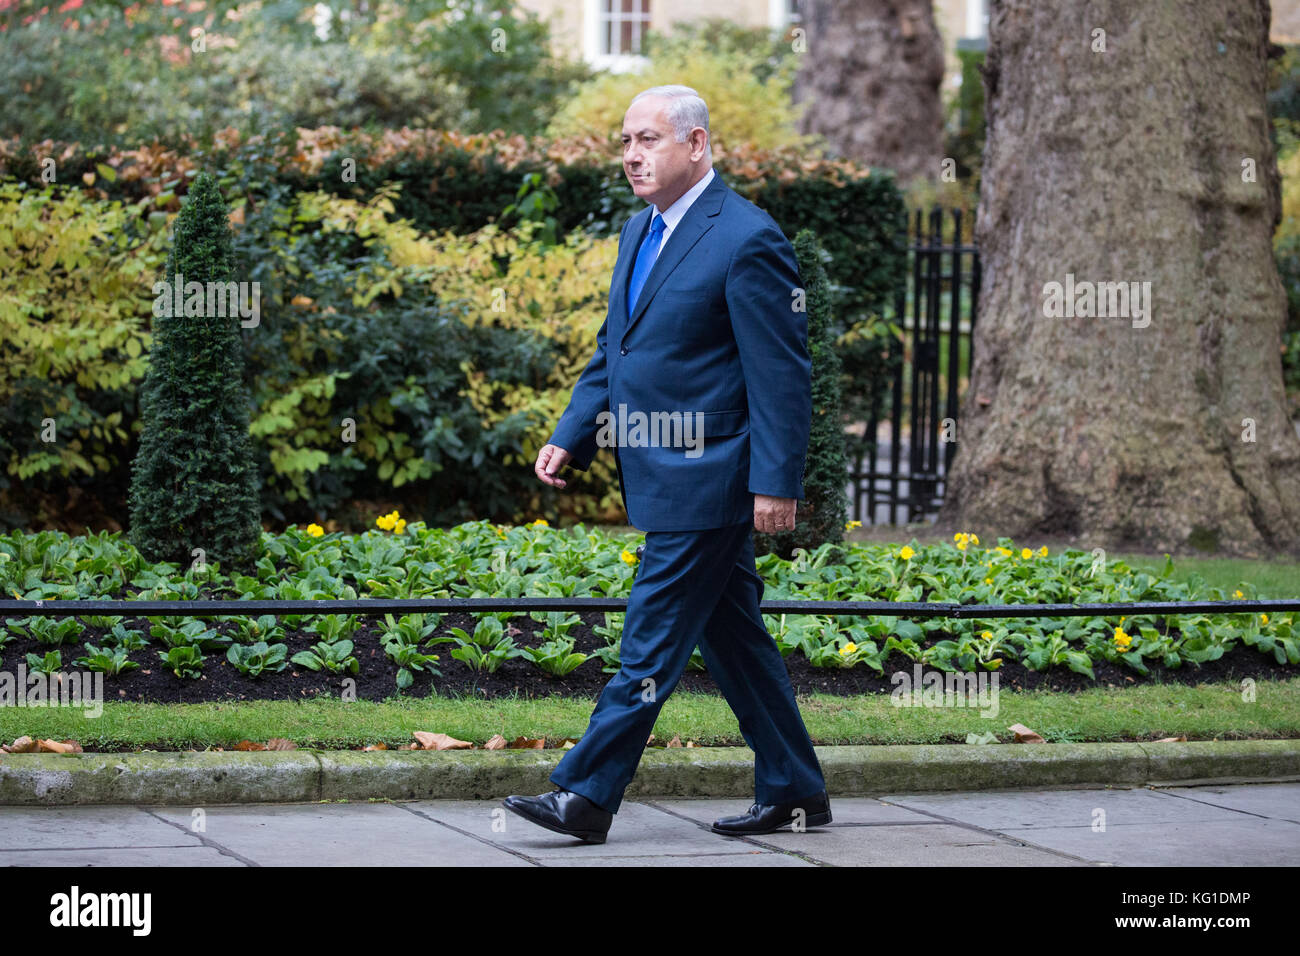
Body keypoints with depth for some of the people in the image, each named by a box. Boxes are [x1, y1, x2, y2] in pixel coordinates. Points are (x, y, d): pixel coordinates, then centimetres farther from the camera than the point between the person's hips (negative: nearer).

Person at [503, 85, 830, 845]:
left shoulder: (747, 240, -13)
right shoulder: (640, 232, 14)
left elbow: (782, 373, -15)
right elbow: (612, 351, 22)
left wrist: (776, 482, -18)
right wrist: (571, 437, 11)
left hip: (704, 479, -9)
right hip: (661, 474, 9)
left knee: (652, 640, -6)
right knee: (734, 638, 13)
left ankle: (587, 796, -4)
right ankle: (793, 793, 20)